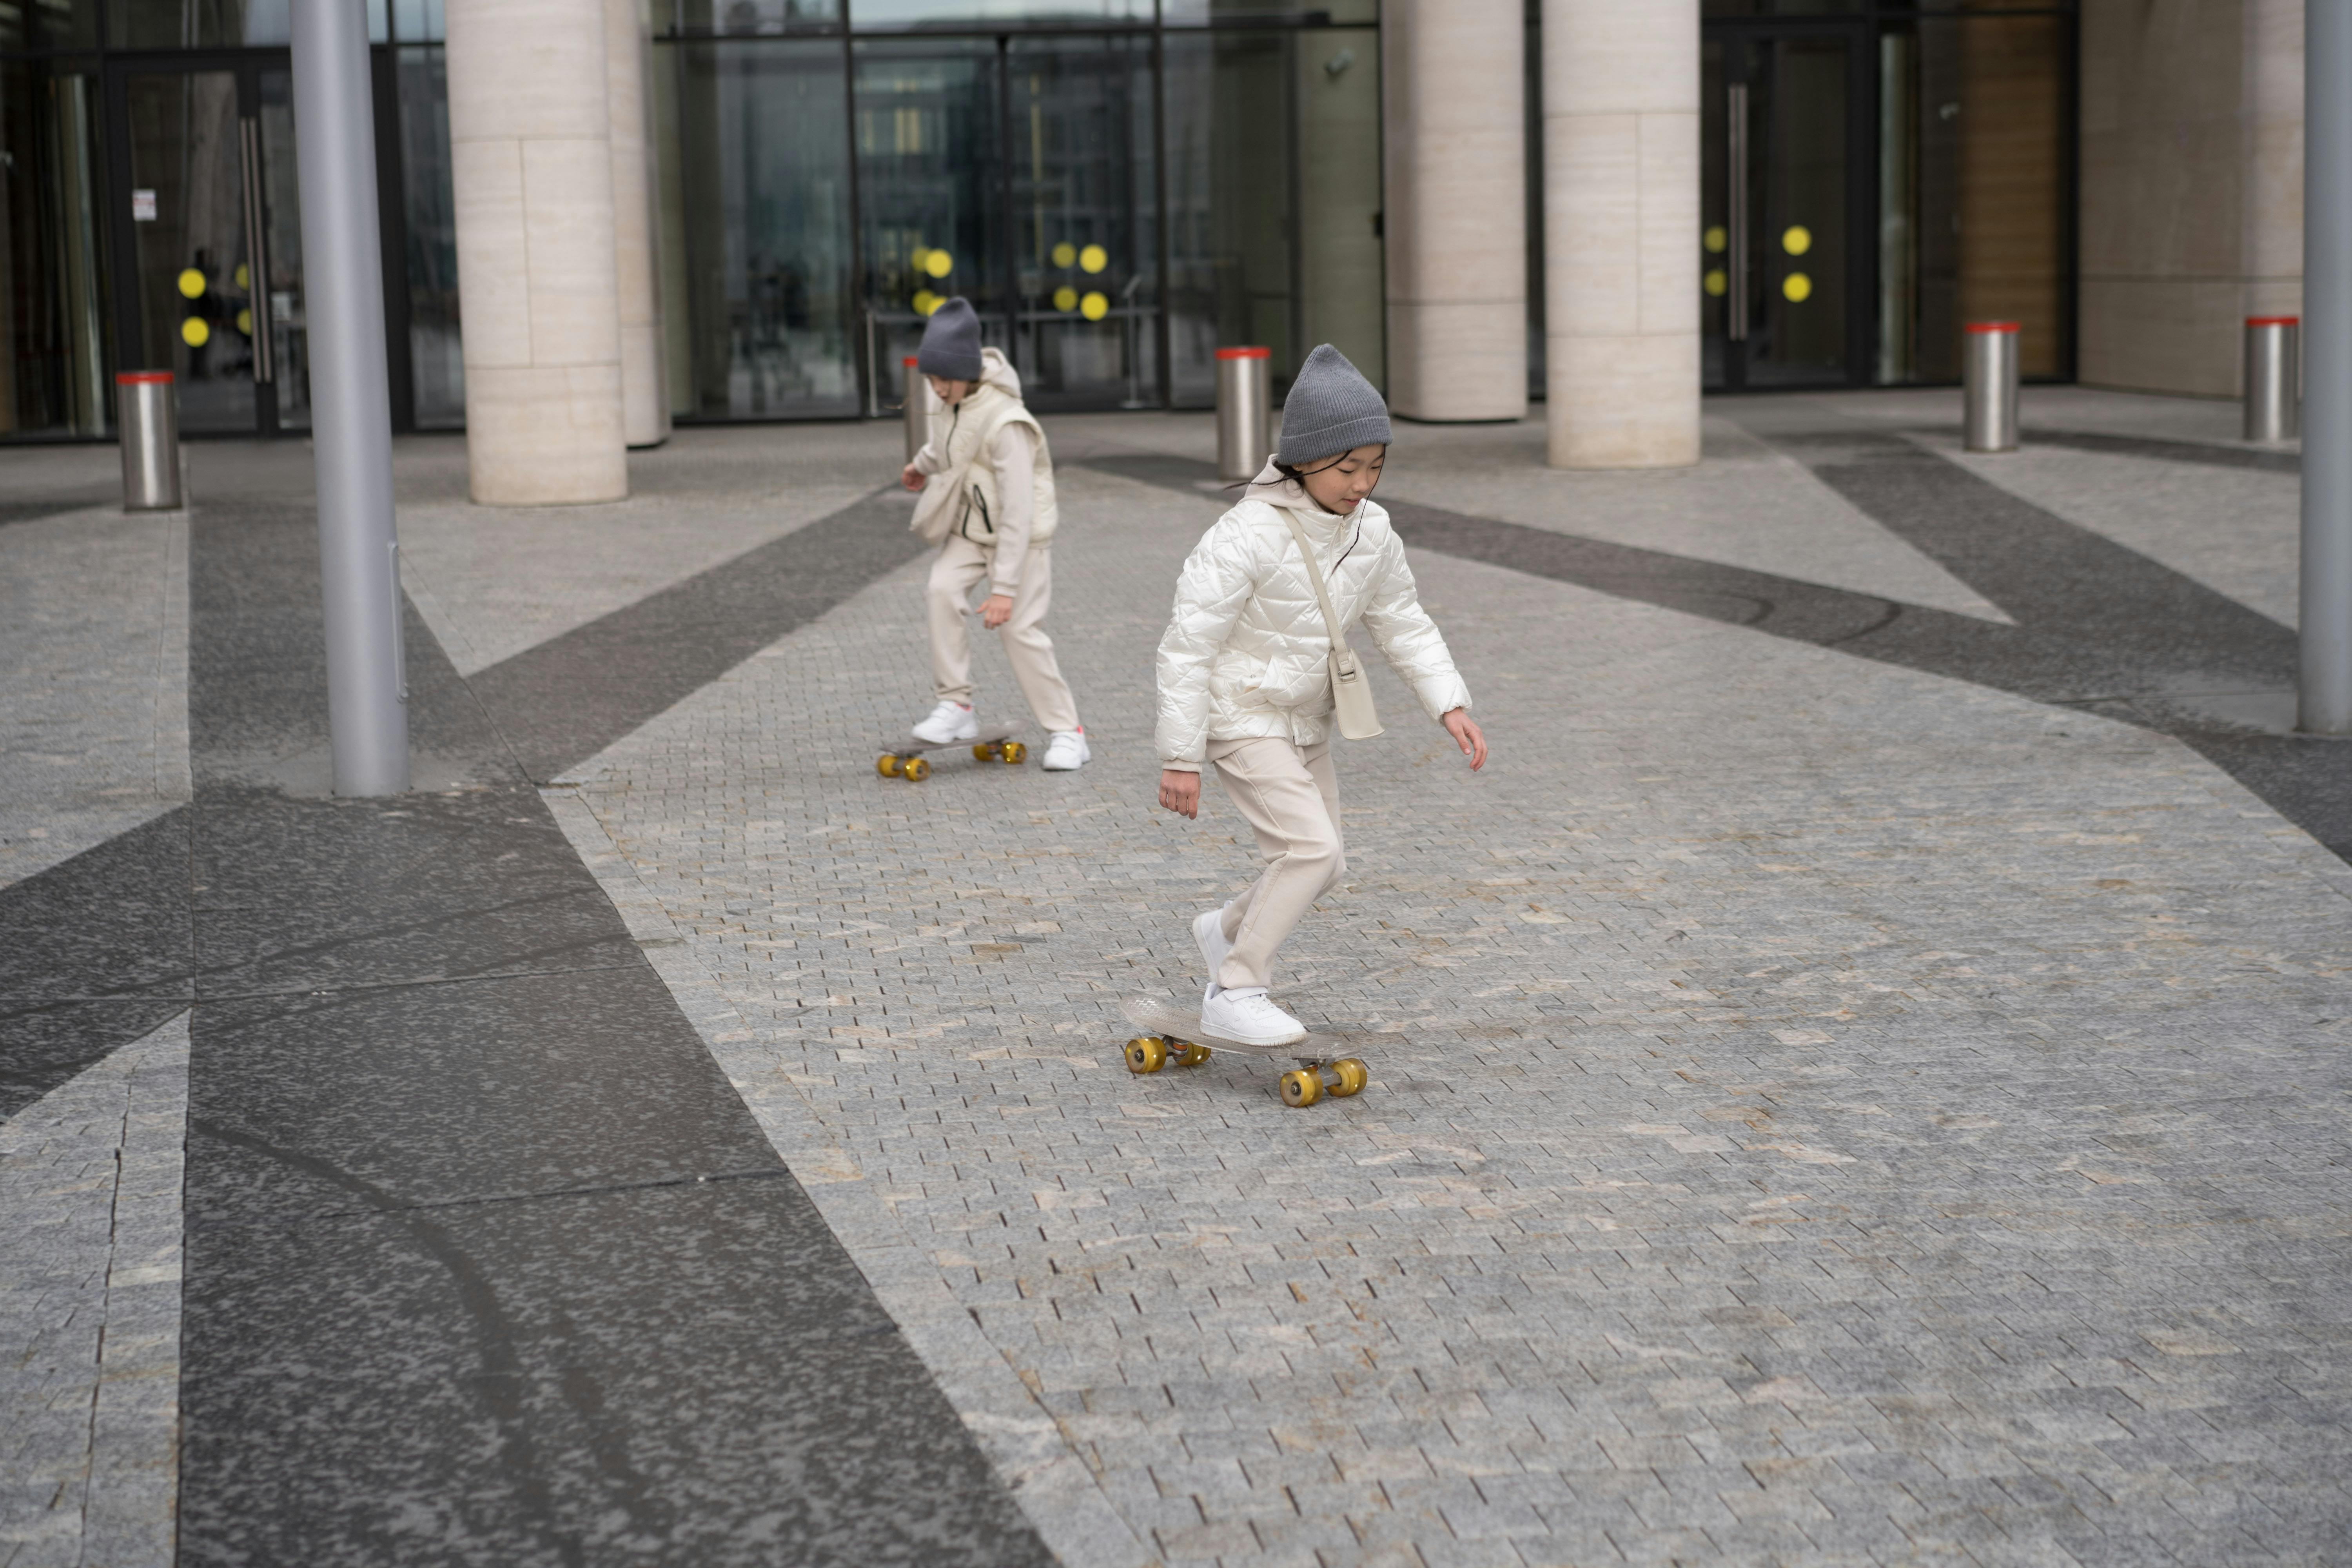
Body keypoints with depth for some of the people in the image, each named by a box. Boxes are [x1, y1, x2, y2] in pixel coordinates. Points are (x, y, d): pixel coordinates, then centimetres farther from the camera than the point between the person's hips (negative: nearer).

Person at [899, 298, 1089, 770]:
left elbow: (1017, 513, -32)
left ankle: (1067, 734, 3)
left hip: (1022, 534, -7)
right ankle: (956, 705, -9)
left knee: (1021, 630, -10)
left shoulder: (1006, 425, -31)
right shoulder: (959, 398, -8)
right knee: (943, 590, -18)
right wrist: (924, 465, 36)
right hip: (971, 528, 7)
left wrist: (1004, 588, -33)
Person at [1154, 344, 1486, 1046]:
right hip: (1242, 717, -8)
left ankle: (1225, 929, 39)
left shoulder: (1370, 530, -4)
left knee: (1322, 863, 13)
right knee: (1312, 847, -19)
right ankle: (1234, 992, -9)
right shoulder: (1249, 535, -25)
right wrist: (1180, 757, -21)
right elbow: (1187, 646, -21)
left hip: (1305, 721, 8)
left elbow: (1404, 623, 10)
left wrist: (1450, 705, -2)